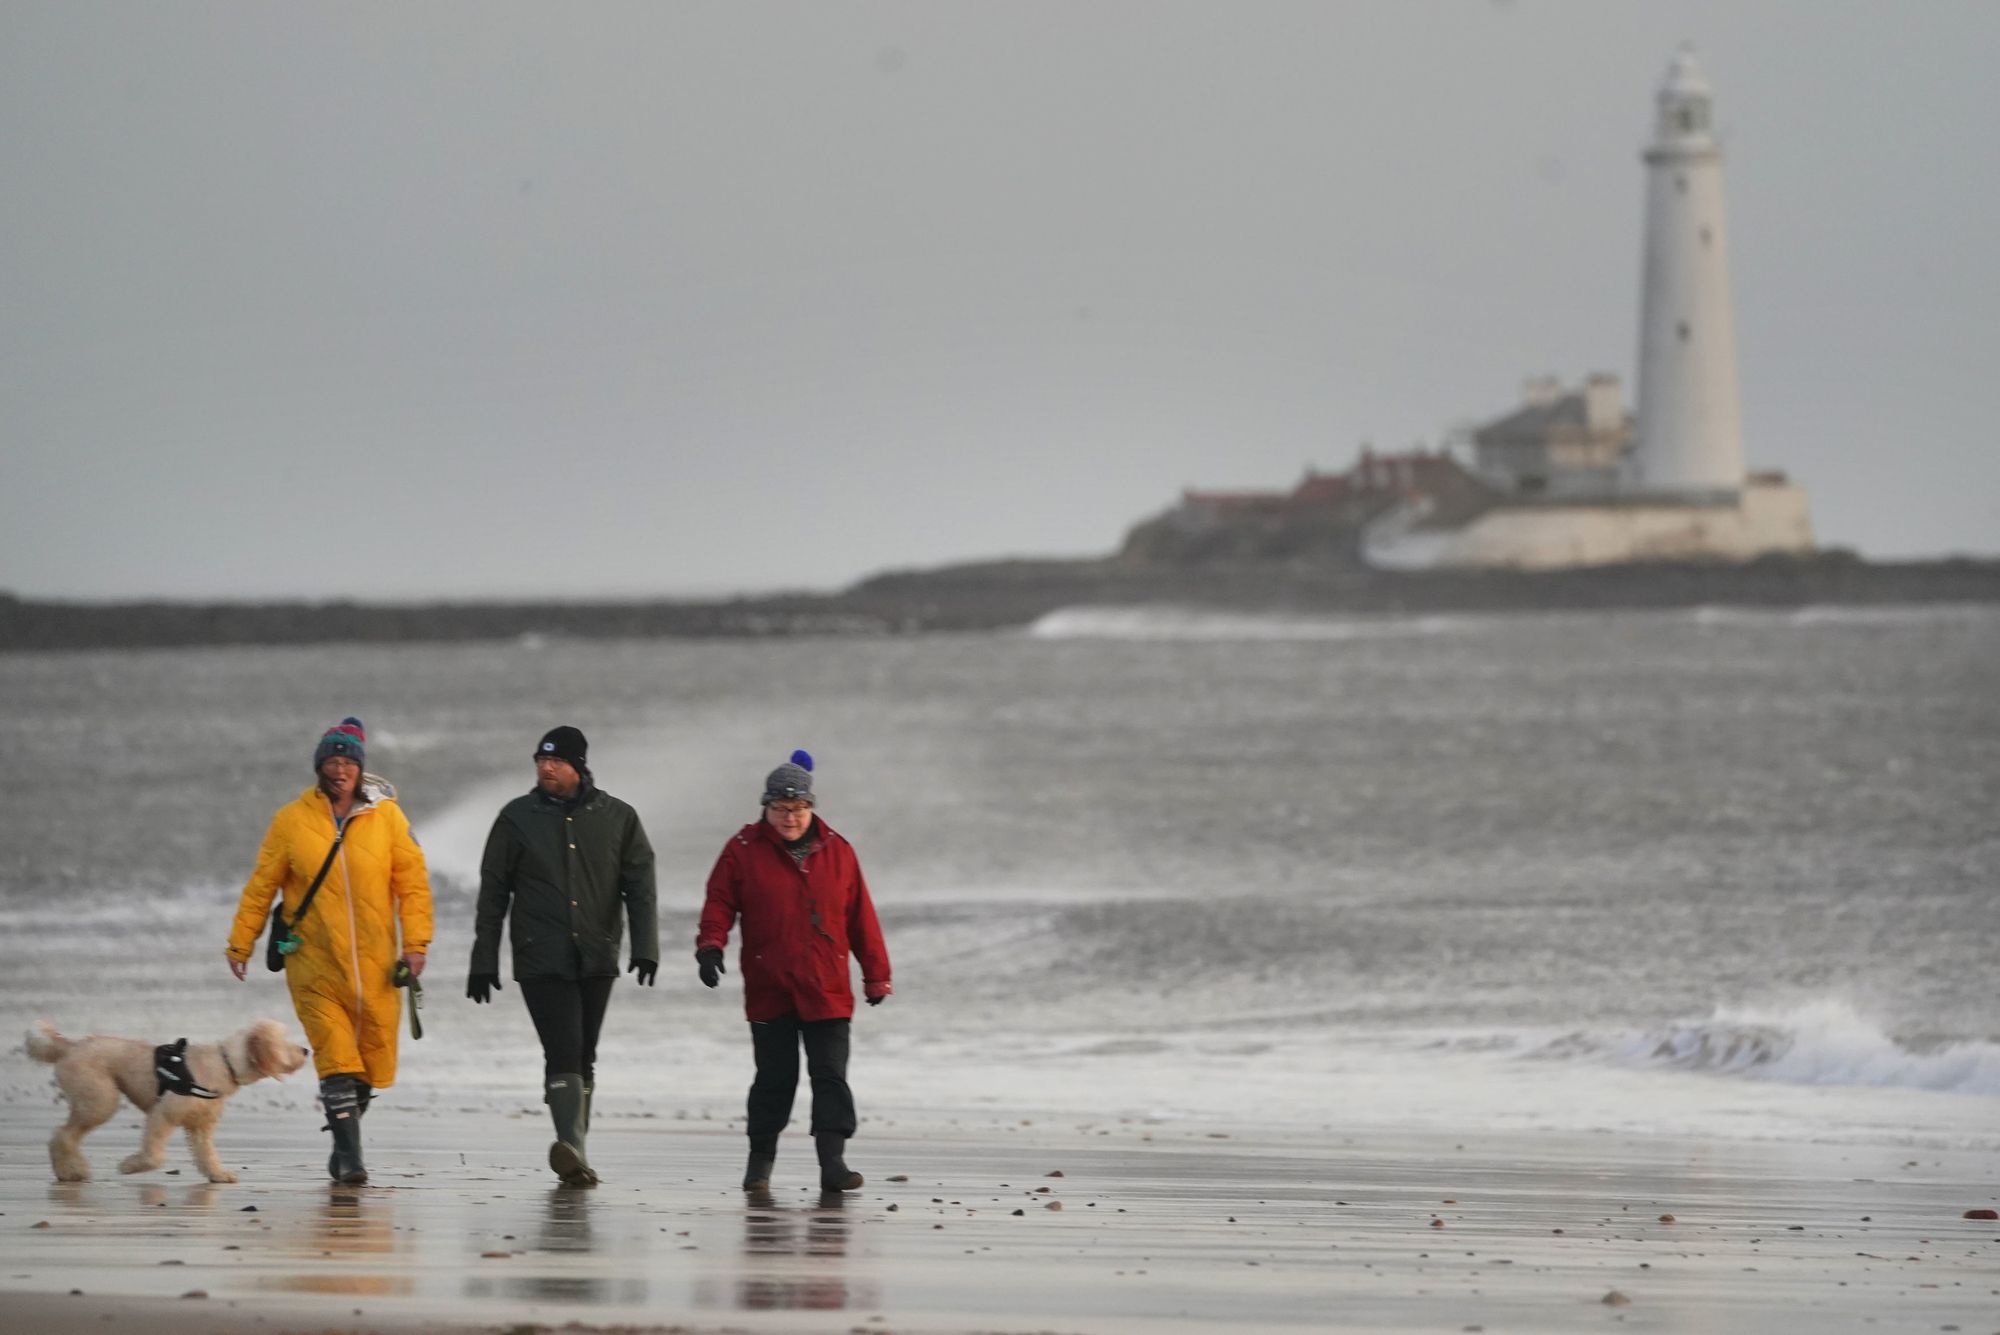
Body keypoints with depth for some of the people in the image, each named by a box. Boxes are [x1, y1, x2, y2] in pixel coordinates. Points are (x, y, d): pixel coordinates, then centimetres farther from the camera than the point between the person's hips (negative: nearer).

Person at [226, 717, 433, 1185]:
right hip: (314, 964, -2)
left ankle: (344, 1142, 27)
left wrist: (415, 943, -4)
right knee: (336, 1059, -11)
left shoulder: (386, 816, 1)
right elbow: (261, 886, 6)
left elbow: (412, 880, 3)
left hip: (374, 965, 2)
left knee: (372, 1062, 6)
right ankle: (348, 1153, -8)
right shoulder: (292, 820, 0)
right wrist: (241, 943, 4)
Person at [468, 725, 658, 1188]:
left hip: (596, 959, 2)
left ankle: (573, 1153, 17)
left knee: (583, 1058, 9)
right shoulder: (517, 818, 4)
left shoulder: (617, 818, 6)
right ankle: (574, 1151, -29)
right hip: (540, 959, -2)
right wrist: (483, 962, 5)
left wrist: (646, 947, -9)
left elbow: (640, 888, 4)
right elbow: (493, 893, 7)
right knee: (563, 1052, -17)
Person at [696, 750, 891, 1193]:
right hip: (768, 988, -1)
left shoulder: (837, 852, 7)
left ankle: (833, 1162, -7)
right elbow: (719, 903, 1)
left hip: (827, 990, 1)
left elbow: (861, 918, 11)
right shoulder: (743, 850, 2)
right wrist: (711, 944, -18)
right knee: (774, 1078, 4)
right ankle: (760, 1160, 17)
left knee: (830, 1076, -5)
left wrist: (876, 975, 12)